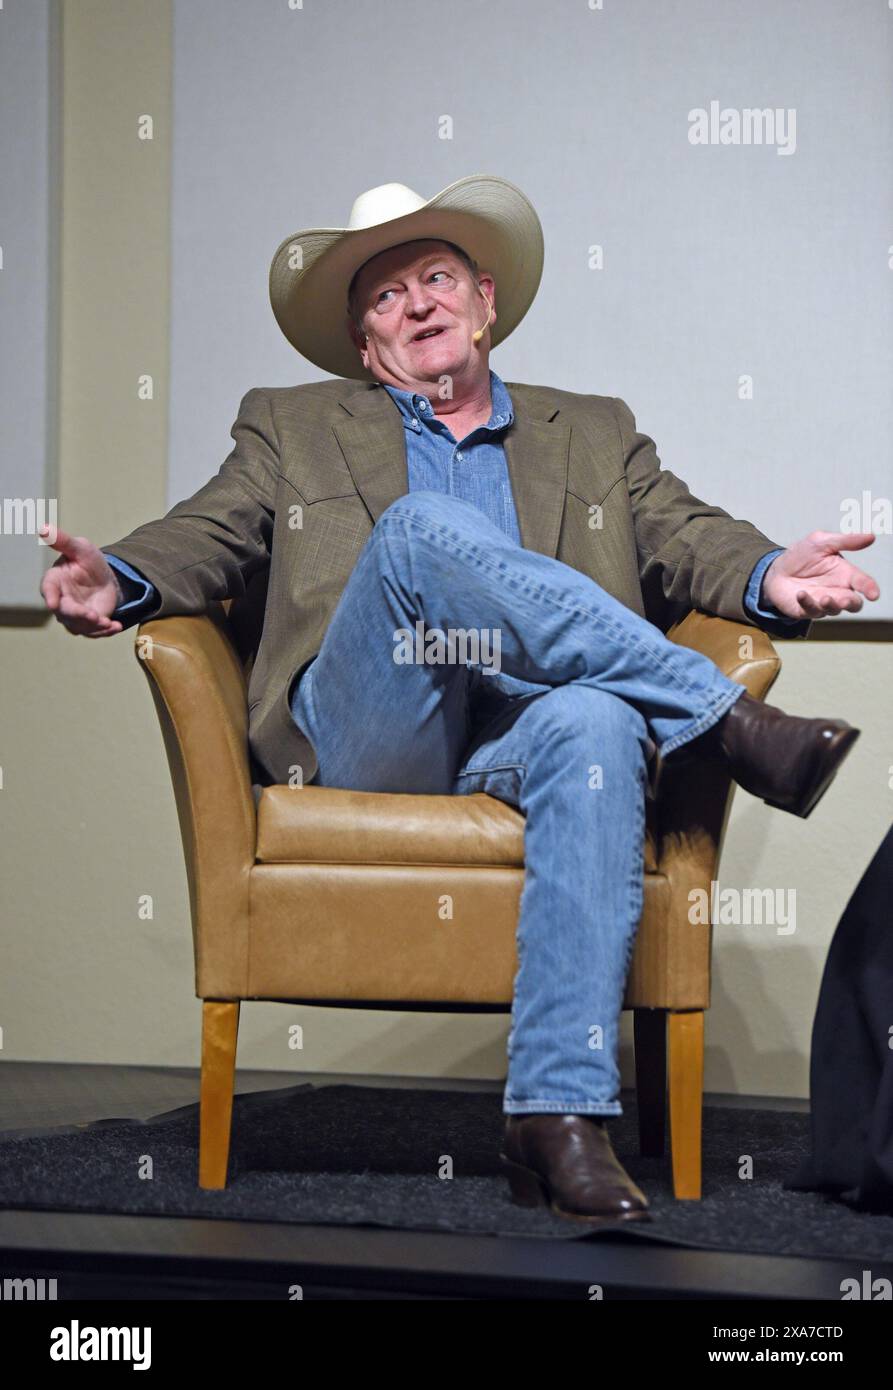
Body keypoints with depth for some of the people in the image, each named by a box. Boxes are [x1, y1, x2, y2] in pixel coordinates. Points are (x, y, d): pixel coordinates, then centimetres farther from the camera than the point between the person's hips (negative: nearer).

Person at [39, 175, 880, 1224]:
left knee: (596, 723, -37)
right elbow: (207, 537, 14)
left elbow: (683, 538, 16)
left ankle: (557, 1116, -42)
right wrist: (118, 580, -10)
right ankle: (730, 725, -29)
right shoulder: (292, 428, 26)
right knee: (422, 526, -31)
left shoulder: (596, 433, 28)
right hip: (366, 739, -1)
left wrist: (769, 577, -8)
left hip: (520, 733, 1)